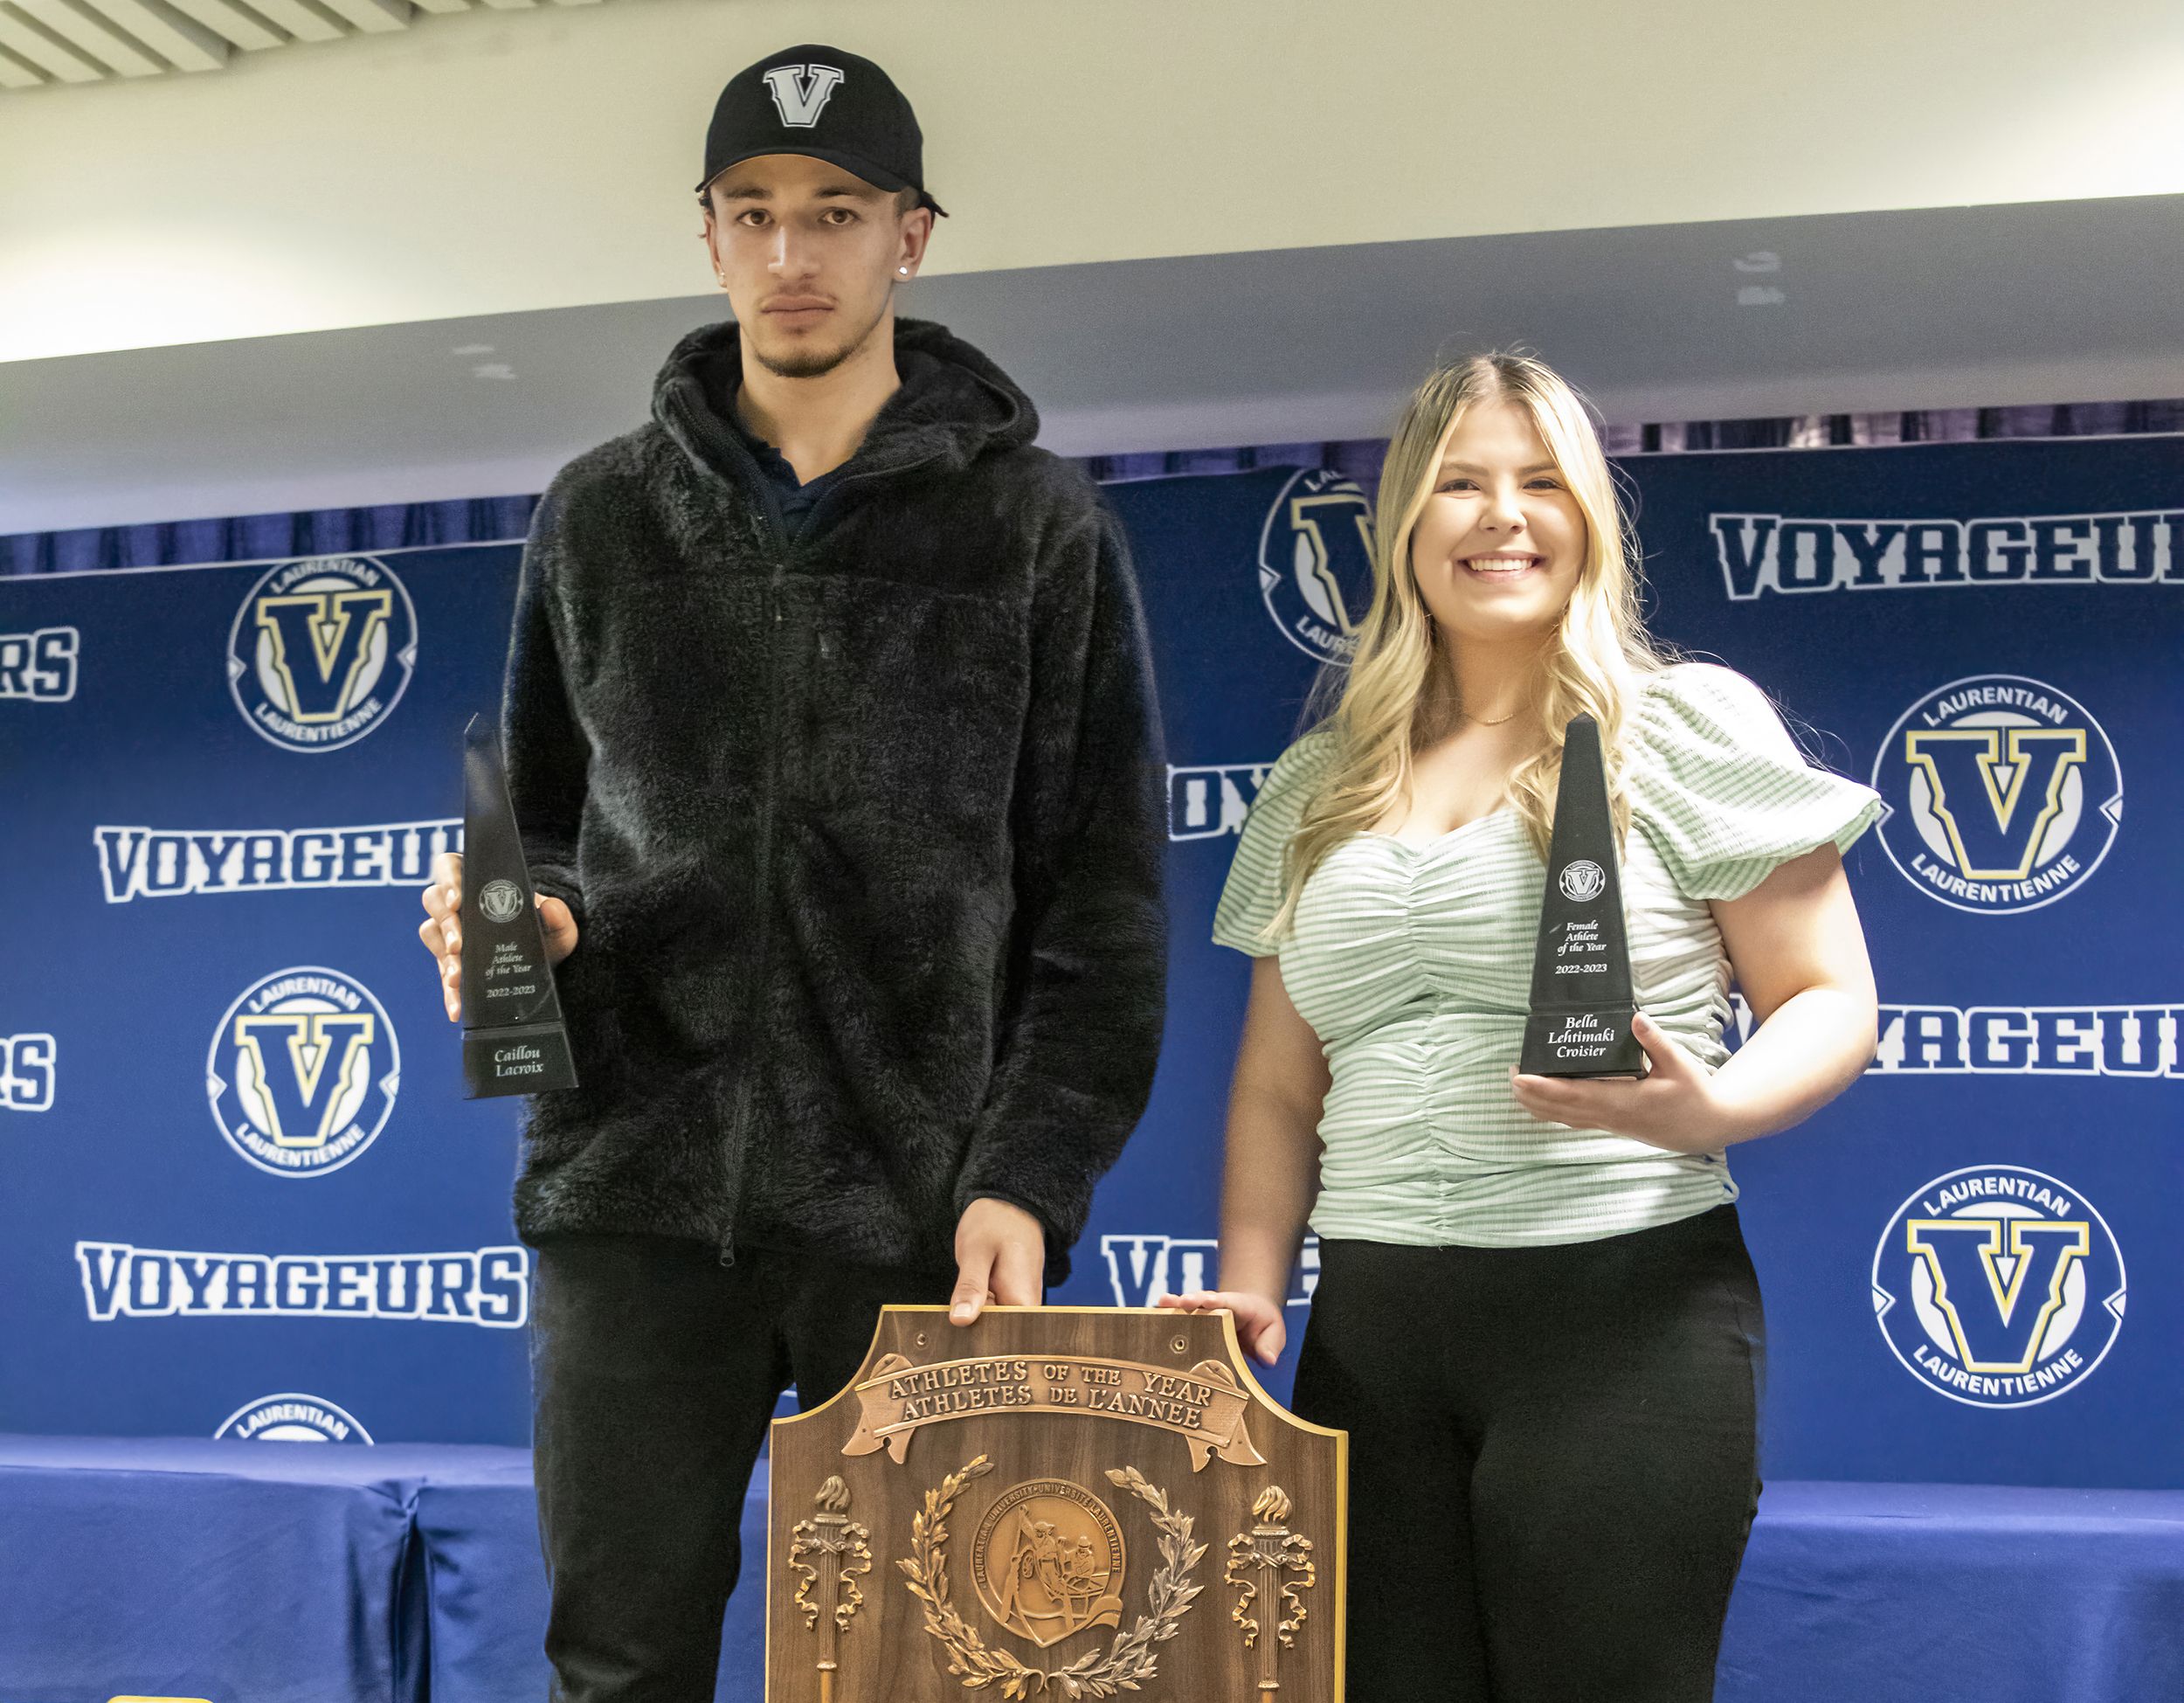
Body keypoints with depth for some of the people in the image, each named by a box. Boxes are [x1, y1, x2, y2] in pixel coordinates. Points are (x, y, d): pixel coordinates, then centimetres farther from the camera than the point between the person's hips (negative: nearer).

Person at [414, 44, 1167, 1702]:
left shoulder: (1041, 529, 4)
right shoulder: (600, 518, 12)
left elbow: (1103, 899, 0)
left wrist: (1030, 1177, -10)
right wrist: (515, 914, -4)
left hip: (919, 1207, -2)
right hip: (634, 1190, 2)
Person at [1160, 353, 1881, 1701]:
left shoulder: (1688, 726, 2)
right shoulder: (1318, 786, 15)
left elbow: (1830, 1004, 1)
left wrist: (1712, 1108, -20)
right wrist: (1253, 1290, 5)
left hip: (1625, 1309, -4)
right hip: (1372, 1334, 4)